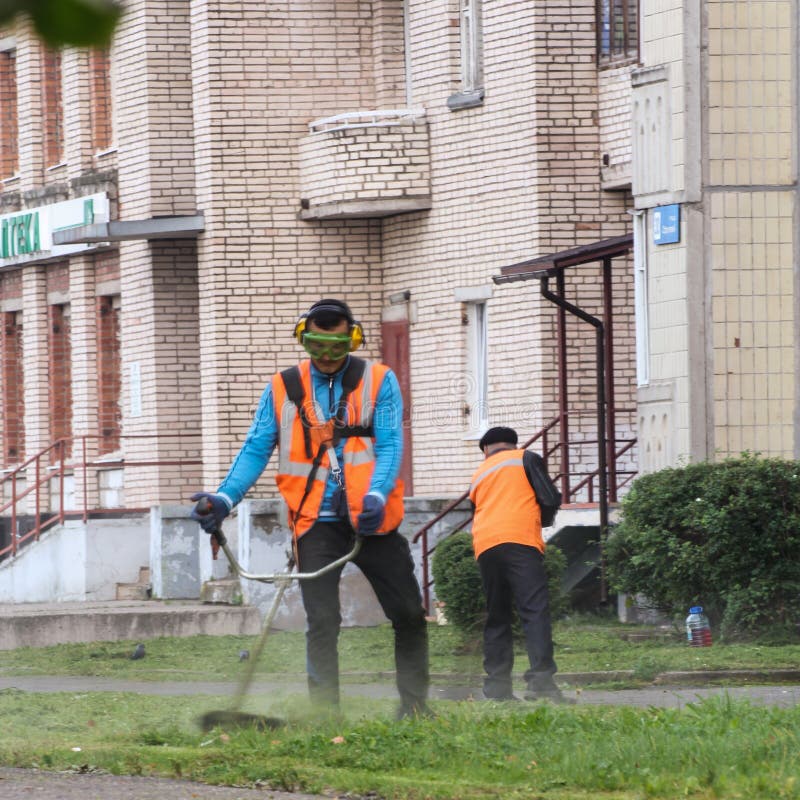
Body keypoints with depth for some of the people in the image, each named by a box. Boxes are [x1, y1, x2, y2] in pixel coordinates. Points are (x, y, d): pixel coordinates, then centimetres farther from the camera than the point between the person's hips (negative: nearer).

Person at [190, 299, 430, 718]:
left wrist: (376, 495, -24)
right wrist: (224, 498, -10)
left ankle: (414, 704, 20)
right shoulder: (282, 389, 6)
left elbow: (390, 446, -6)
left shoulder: (378, 381, 2)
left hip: (372, 521, 0)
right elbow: (255, 450, 5)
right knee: (322, 621, -9)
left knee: (409, 615, 5)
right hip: (317, 522, 0)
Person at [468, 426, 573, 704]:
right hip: (519, 541, -5)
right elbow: (551, 499, 3)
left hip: (484, 546, 5)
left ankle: (497, 686, 7)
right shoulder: (525, 458, 11)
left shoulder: (478, 476, 26)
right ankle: (541, 680, -26)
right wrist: (538, 517, 24)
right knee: (535, 610, -12)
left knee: (496, 617, 13)